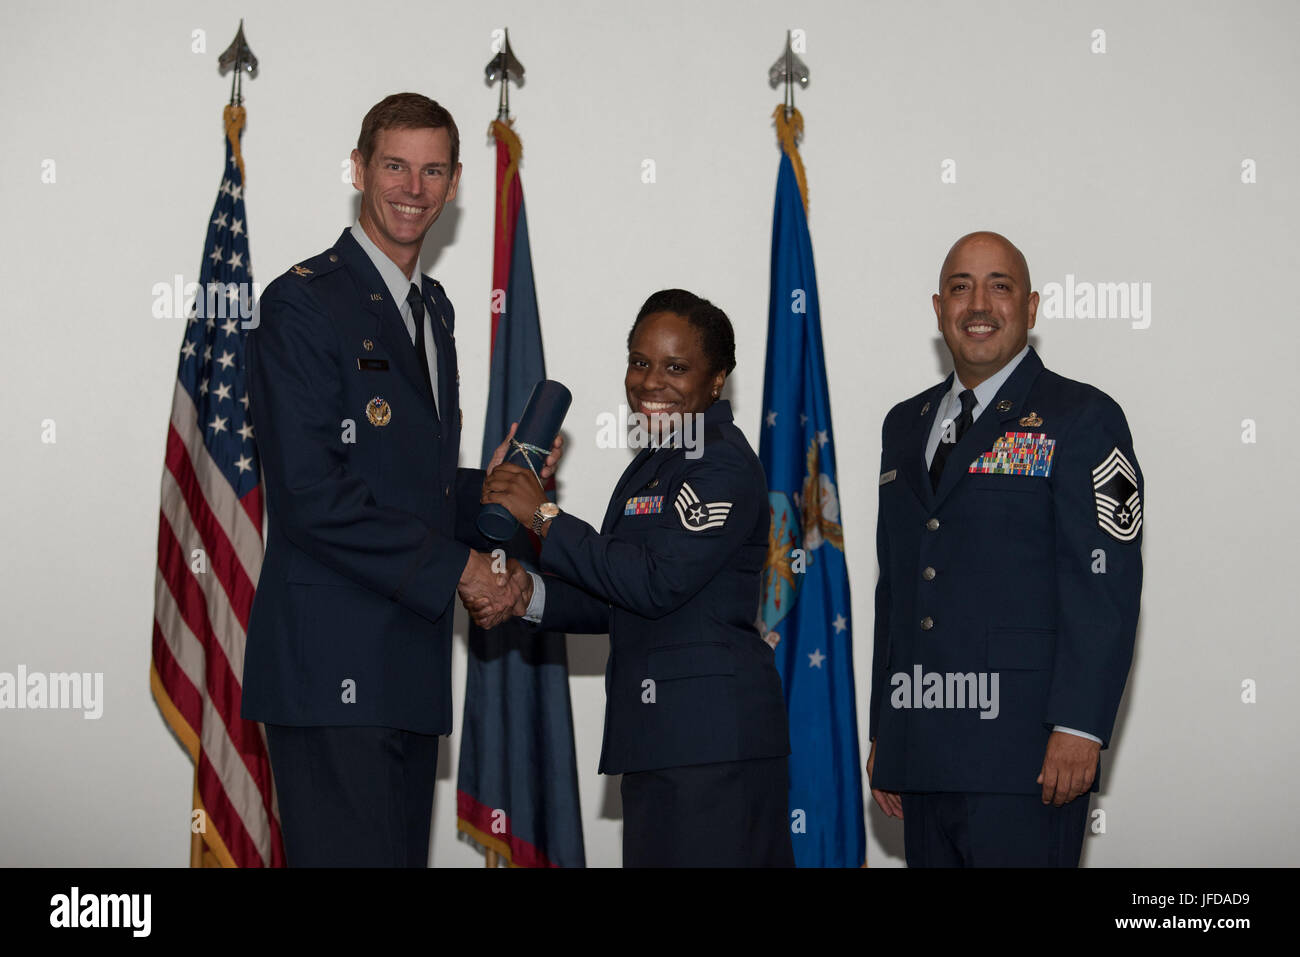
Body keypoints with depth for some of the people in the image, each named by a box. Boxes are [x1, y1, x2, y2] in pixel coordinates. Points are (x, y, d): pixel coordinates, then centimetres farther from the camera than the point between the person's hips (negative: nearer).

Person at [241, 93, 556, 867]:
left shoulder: (434, 308, 19)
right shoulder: (303, 303, -8)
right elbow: (312, 496, -16)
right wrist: (455, 568, -13)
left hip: (410, 670, 8)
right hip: (331, 667, -8)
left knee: (405, 853, 10)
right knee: (351, 856, -9)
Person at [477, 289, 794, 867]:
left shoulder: (722, 462, -10)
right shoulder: (654, 464, 20)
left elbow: (656, 583, -19)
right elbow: (616, 604, 20)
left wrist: (544, 517, -15)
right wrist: (530, 594, 3)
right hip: (663, 734, 9)